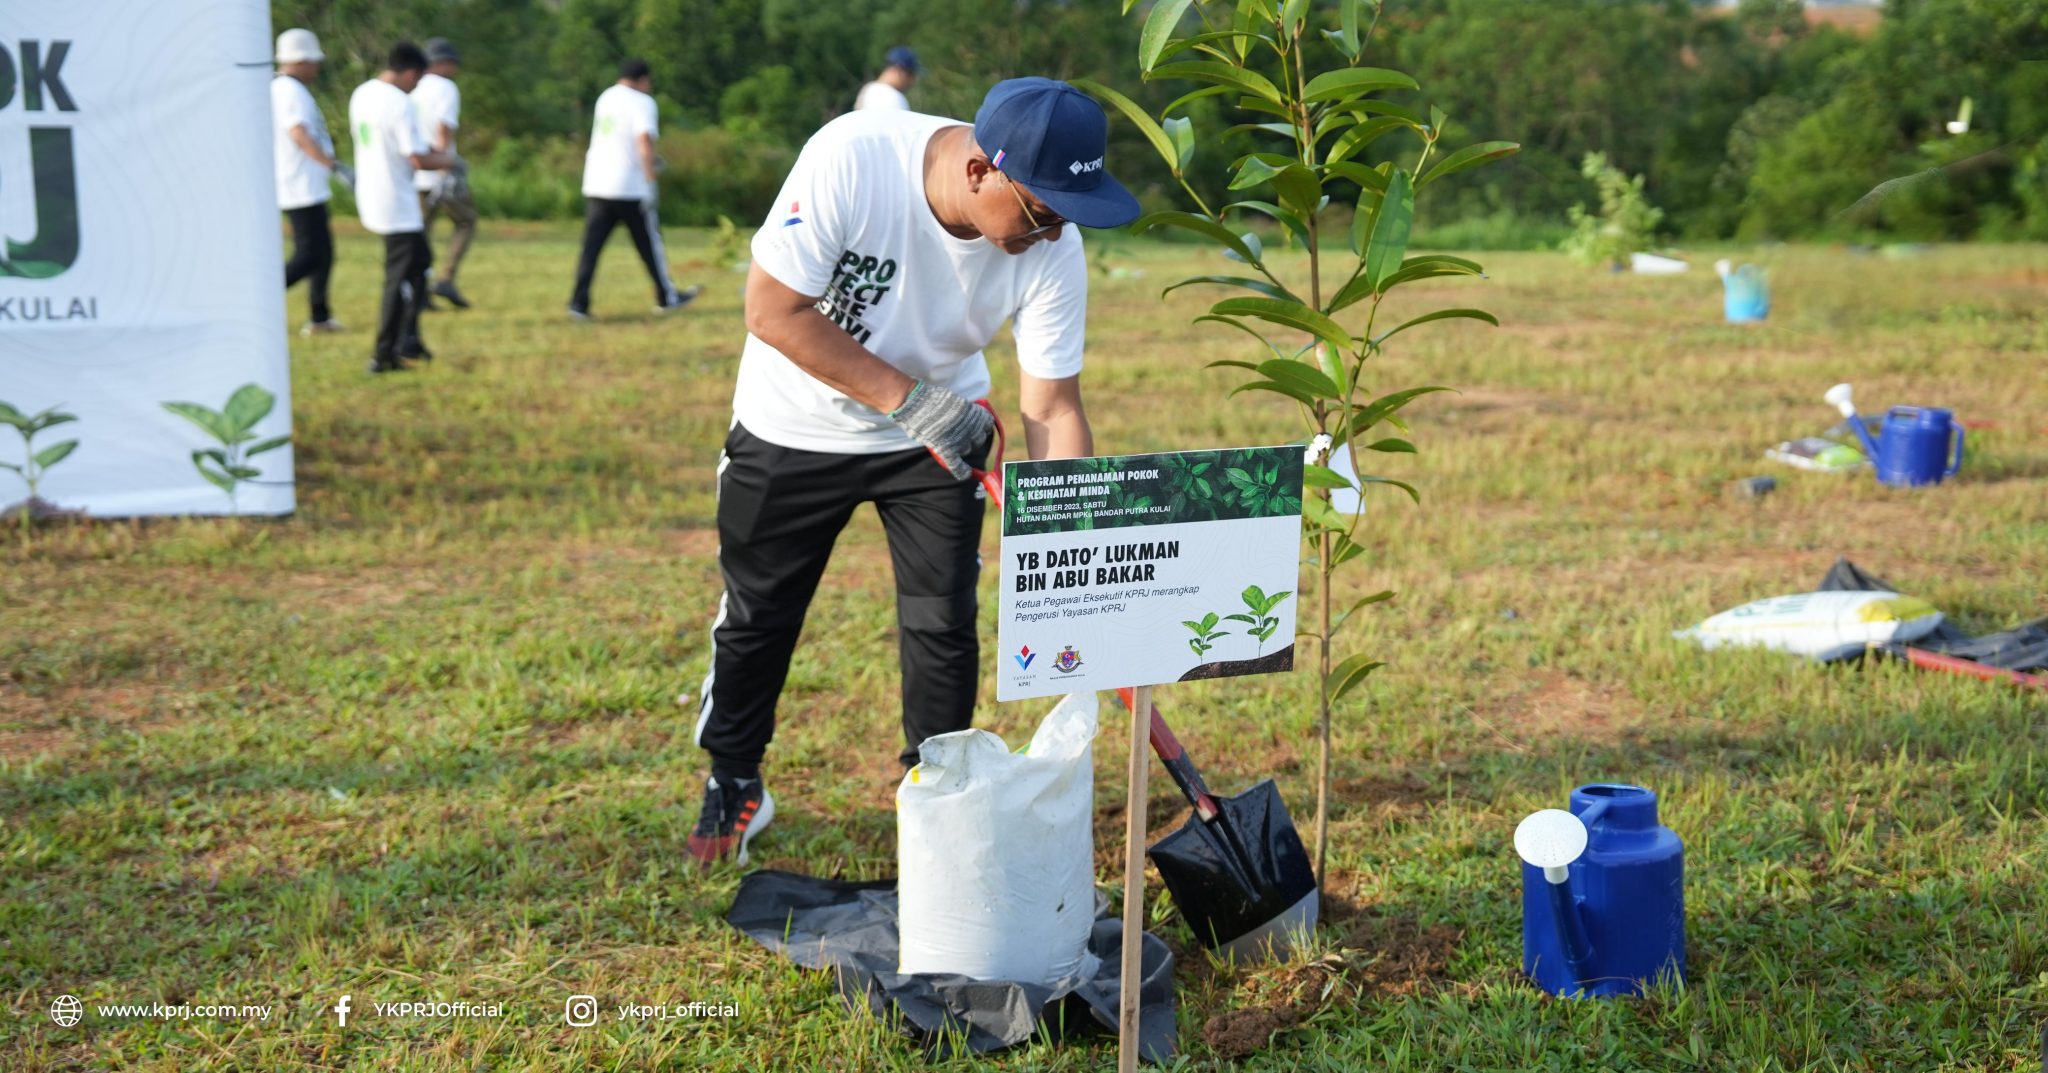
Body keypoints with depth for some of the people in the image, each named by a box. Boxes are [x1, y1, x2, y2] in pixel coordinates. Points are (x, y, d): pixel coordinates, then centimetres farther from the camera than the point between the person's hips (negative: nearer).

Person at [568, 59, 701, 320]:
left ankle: (579, 303, -7)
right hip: (630, 188, -5)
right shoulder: (643, 103, -6)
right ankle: (667, 297, 22)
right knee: (649, 241, 10)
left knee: (591, 246, 2)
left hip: (595, 184, 5)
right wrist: (650, 180, -19)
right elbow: (644, 141, -20)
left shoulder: (605, 97, 15)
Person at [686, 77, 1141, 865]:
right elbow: (774, 309, -28)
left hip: (938, 431, 2)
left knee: (944, 622, 0)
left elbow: (1052, 409, -18)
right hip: (795, 425, -1)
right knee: (757, 615, 11)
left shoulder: (1054, 250, -24)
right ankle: (733, 785, 33)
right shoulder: (851, 158, -33)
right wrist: (906, 398, -30)